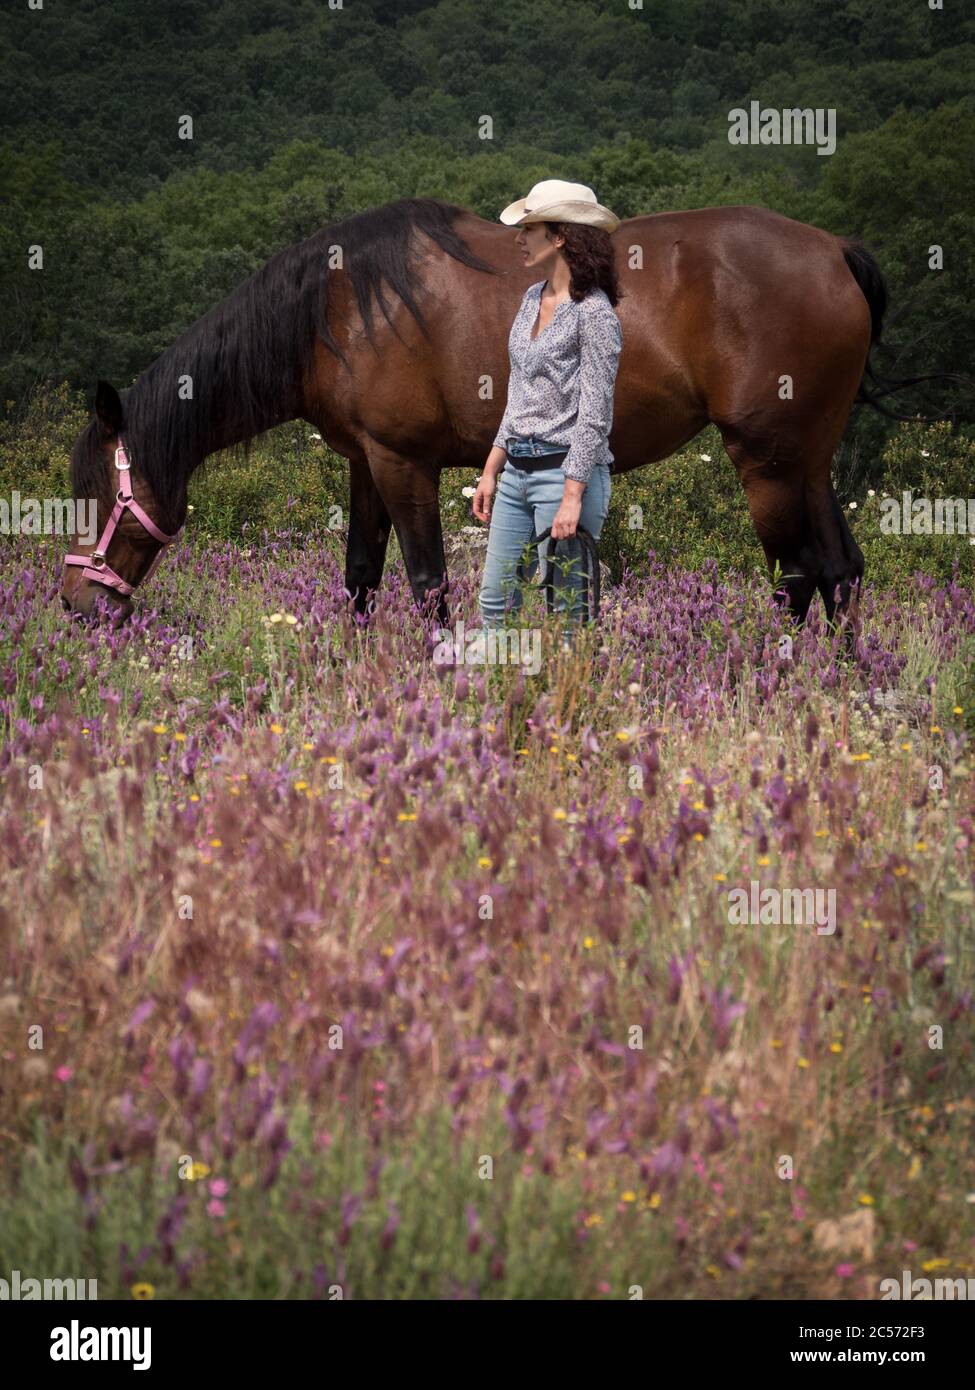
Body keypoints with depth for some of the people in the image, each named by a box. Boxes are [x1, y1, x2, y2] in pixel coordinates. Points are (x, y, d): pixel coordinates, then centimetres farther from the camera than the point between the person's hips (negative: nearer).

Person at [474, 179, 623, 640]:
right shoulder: (533, 298, 12)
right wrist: (492, 470, 16)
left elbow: (593, 415, -16)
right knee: (494, 604, 10)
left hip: (564, 472, -9)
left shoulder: (594, 314, -14)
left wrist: (572, 498, -21)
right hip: (517, 472, 9)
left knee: (564, 614, -1)